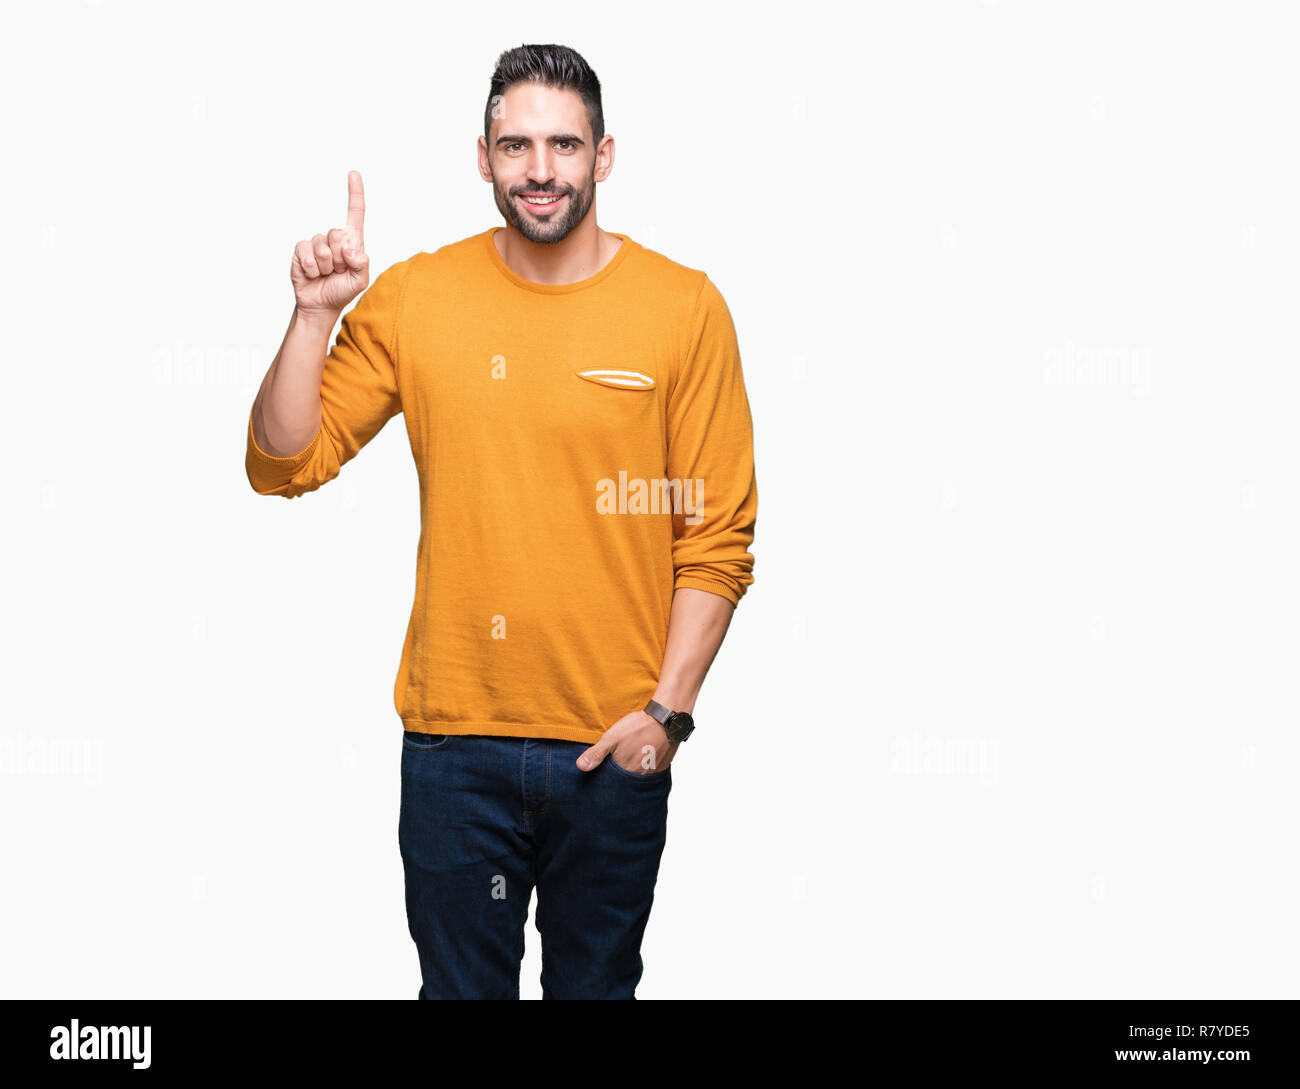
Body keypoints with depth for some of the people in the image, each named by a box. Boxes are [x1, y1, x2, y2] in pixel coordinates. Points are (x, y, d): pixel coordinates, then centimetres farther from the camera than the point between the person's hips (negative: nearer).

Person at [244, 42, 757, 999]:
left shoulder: (684, 308, -4)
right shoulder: (414, 298, 1)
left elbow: (717, 535, -4)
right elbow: (284, 465, 1)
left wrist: (667, 709, -10)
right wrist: (315, 314, -12)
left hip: (614, 745, -1)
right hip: (454, 740, 1)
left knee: (597, 987, 15)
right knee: (460, 985, 12)